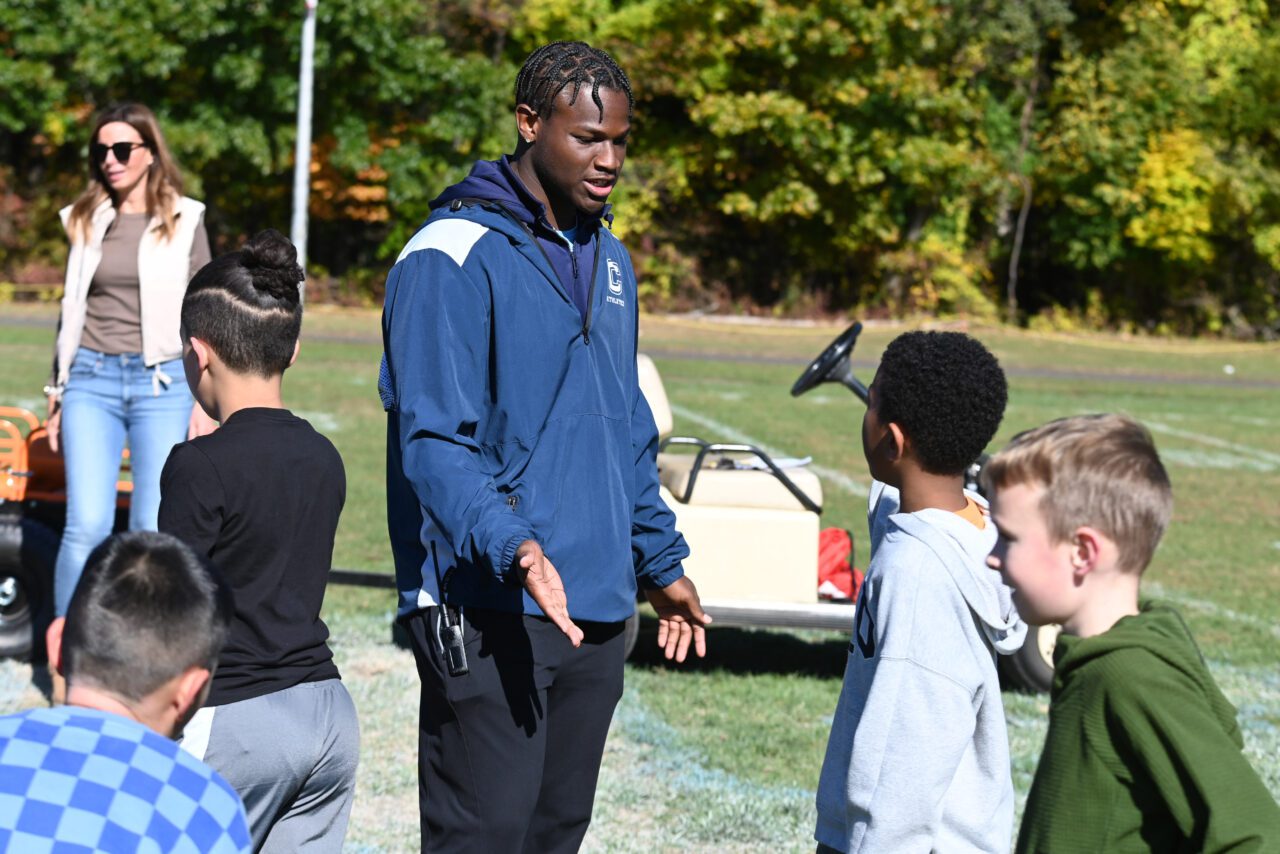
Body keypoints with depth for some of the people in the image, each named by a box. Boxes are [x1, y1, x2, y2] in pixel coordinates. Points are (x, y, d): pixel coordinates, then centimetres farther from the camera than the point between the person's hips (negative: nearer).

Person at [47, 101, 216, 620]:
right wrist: (57, 392, 14)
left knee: (154, 529, -3)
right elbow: (71, 311, 16)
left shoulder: (184, 222, 5)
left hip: (162, 383, -1)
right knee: (87, 525, -8)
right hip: (92, 382, 2)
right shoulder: (87, 222, 11)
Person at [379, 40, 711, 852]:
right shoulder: (452, 257, -11)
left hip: (597, 614, 8)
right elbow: (432, 442, -17)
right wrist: (512, 546, -31)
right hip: (487, 615, -8)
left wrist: (662, 563, 21)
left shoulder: (610, 260, 15)